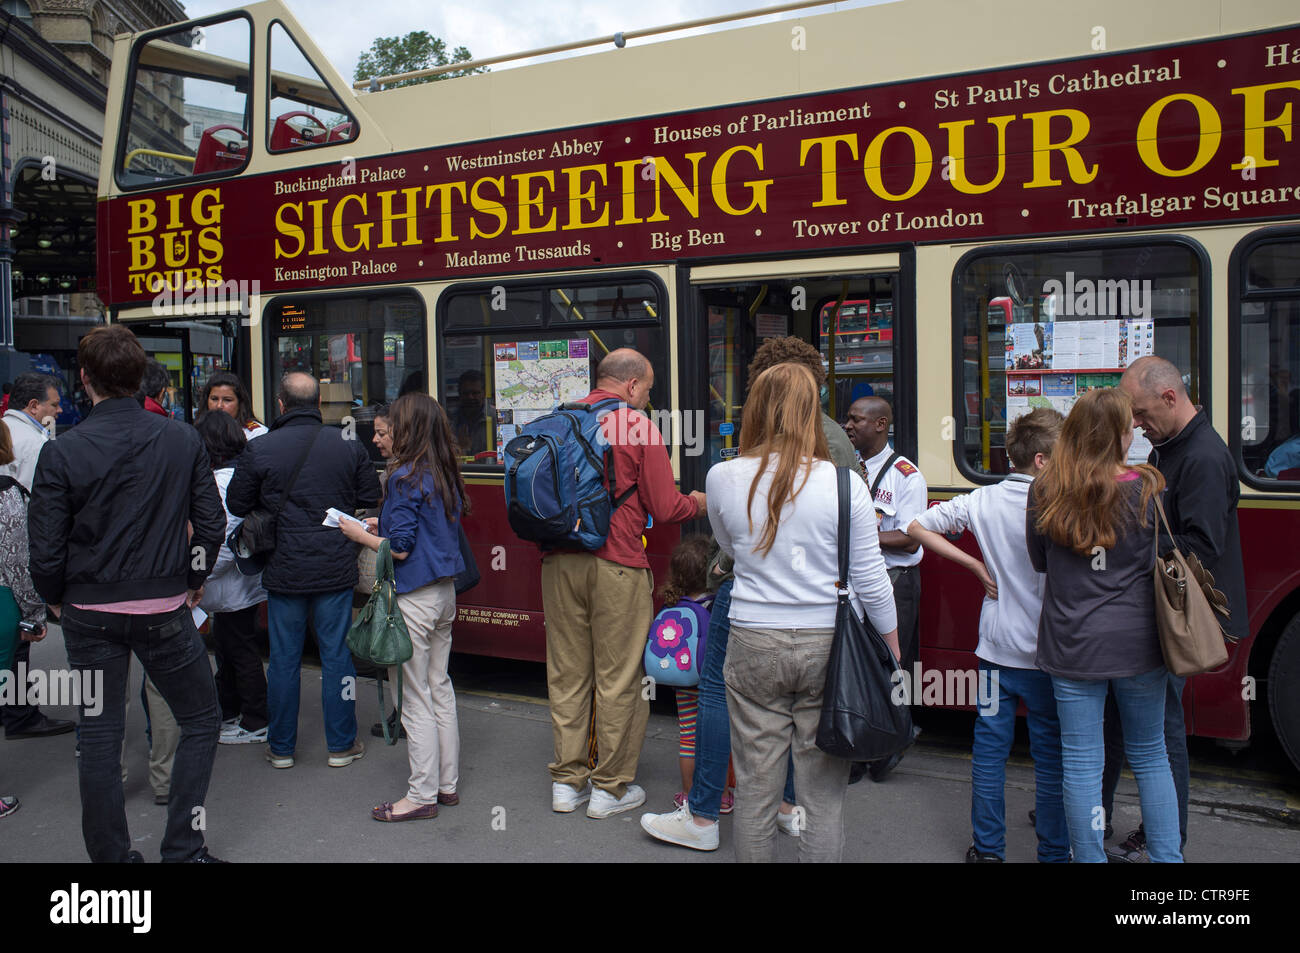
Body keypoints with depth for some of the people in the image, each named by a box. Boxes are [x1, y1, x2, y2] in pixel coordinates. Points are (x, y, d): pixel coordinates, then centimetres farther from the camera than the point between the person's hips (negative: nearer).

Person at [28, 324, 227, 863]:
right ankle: (183, 849, 14)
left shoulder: (62, 452, -9)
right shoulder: (183, 440, -6)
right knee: (201, 721, 13)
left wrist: (56, 599, 13)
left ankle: (111, 855, 24)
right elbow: (211, 523, -1)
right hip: (165, 607, -1)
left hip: (90, 613, 1)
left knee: (99, 736, 12)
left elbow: (45, 546, -6)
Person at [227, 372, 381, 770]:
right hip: (337, 569, 1)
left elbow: (237, 505, 0)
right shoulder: (349, 445, -3)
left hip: (284, 570, 0)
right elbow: (370, 502, 4)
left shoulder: (258, 449, -7)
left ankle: (280, 747, 23)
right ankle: (341, 745, 19)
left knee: (284, 658, 11)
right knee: (336, 655, 9)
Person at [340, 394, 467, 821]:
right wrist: (386, 526, 18)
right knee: (439, 688, 16)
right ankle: (447, 783, 26)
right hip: (445, 593, 9)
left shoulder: (405, 476, -17)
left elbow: (400, 549, -18)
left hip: (413, 599, -8)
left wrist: (359, 534, -3)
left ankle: (422, 795, 12)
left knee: (414, 699, 2)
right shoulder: (447, 475, 8)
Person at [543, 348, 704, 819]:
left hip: (559, 563, 6)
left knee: (567, 673, 12)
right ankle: (611, 787, 16)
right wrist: (697, 503, 13)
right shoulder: (638, 426, -6)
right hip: (616, 567, -5)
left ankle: (568, 780, 23)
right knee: (618, 677, 6)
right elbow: (664, 507, -6)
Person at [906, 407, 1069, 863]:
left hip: (997, 647, 4)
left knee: (989, 750, 12)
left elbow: (917, 527, 1)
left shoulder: (984, 501, -2)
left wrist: (976, 565, 2)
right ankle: (1054, 852, 23)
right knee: (1051, 756, 11)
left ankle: (987, 848, 23)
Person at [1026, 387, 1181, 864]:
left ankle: (1090, 858, 17)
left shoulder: (1045, 491, -5)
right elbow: (1165, 566, -4)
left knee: (1080, 762, 8)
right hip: (1137, 644, 0)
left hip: (1071, 645, 0)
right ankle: (1167, 856, 27)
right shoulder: (1148, 490, -9)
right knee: (1150, 756, 18)